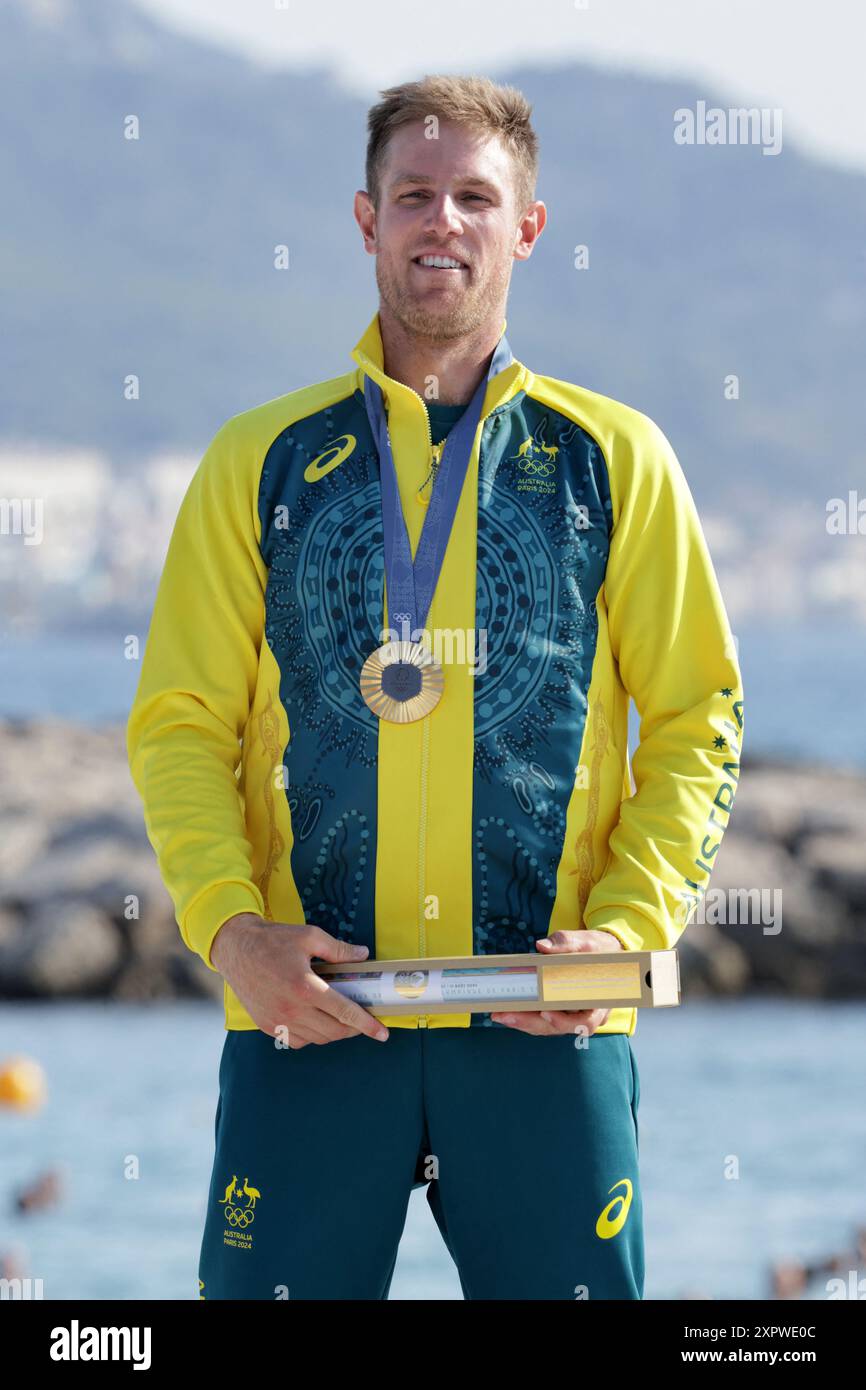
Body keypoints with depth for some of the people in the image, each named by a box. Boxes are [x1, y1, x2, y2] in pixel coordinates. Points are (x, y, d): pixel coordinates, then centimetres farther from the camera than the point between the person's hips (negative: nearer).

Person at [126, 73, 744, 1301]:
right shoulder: (262, 462, 10)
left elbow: (696, 721, 9)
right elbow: (180, 728, 8)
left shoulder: (614, 461, 9)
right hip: (306, 1018, 0)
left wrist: (626, 932, -6)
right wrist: (231, 929, -8)